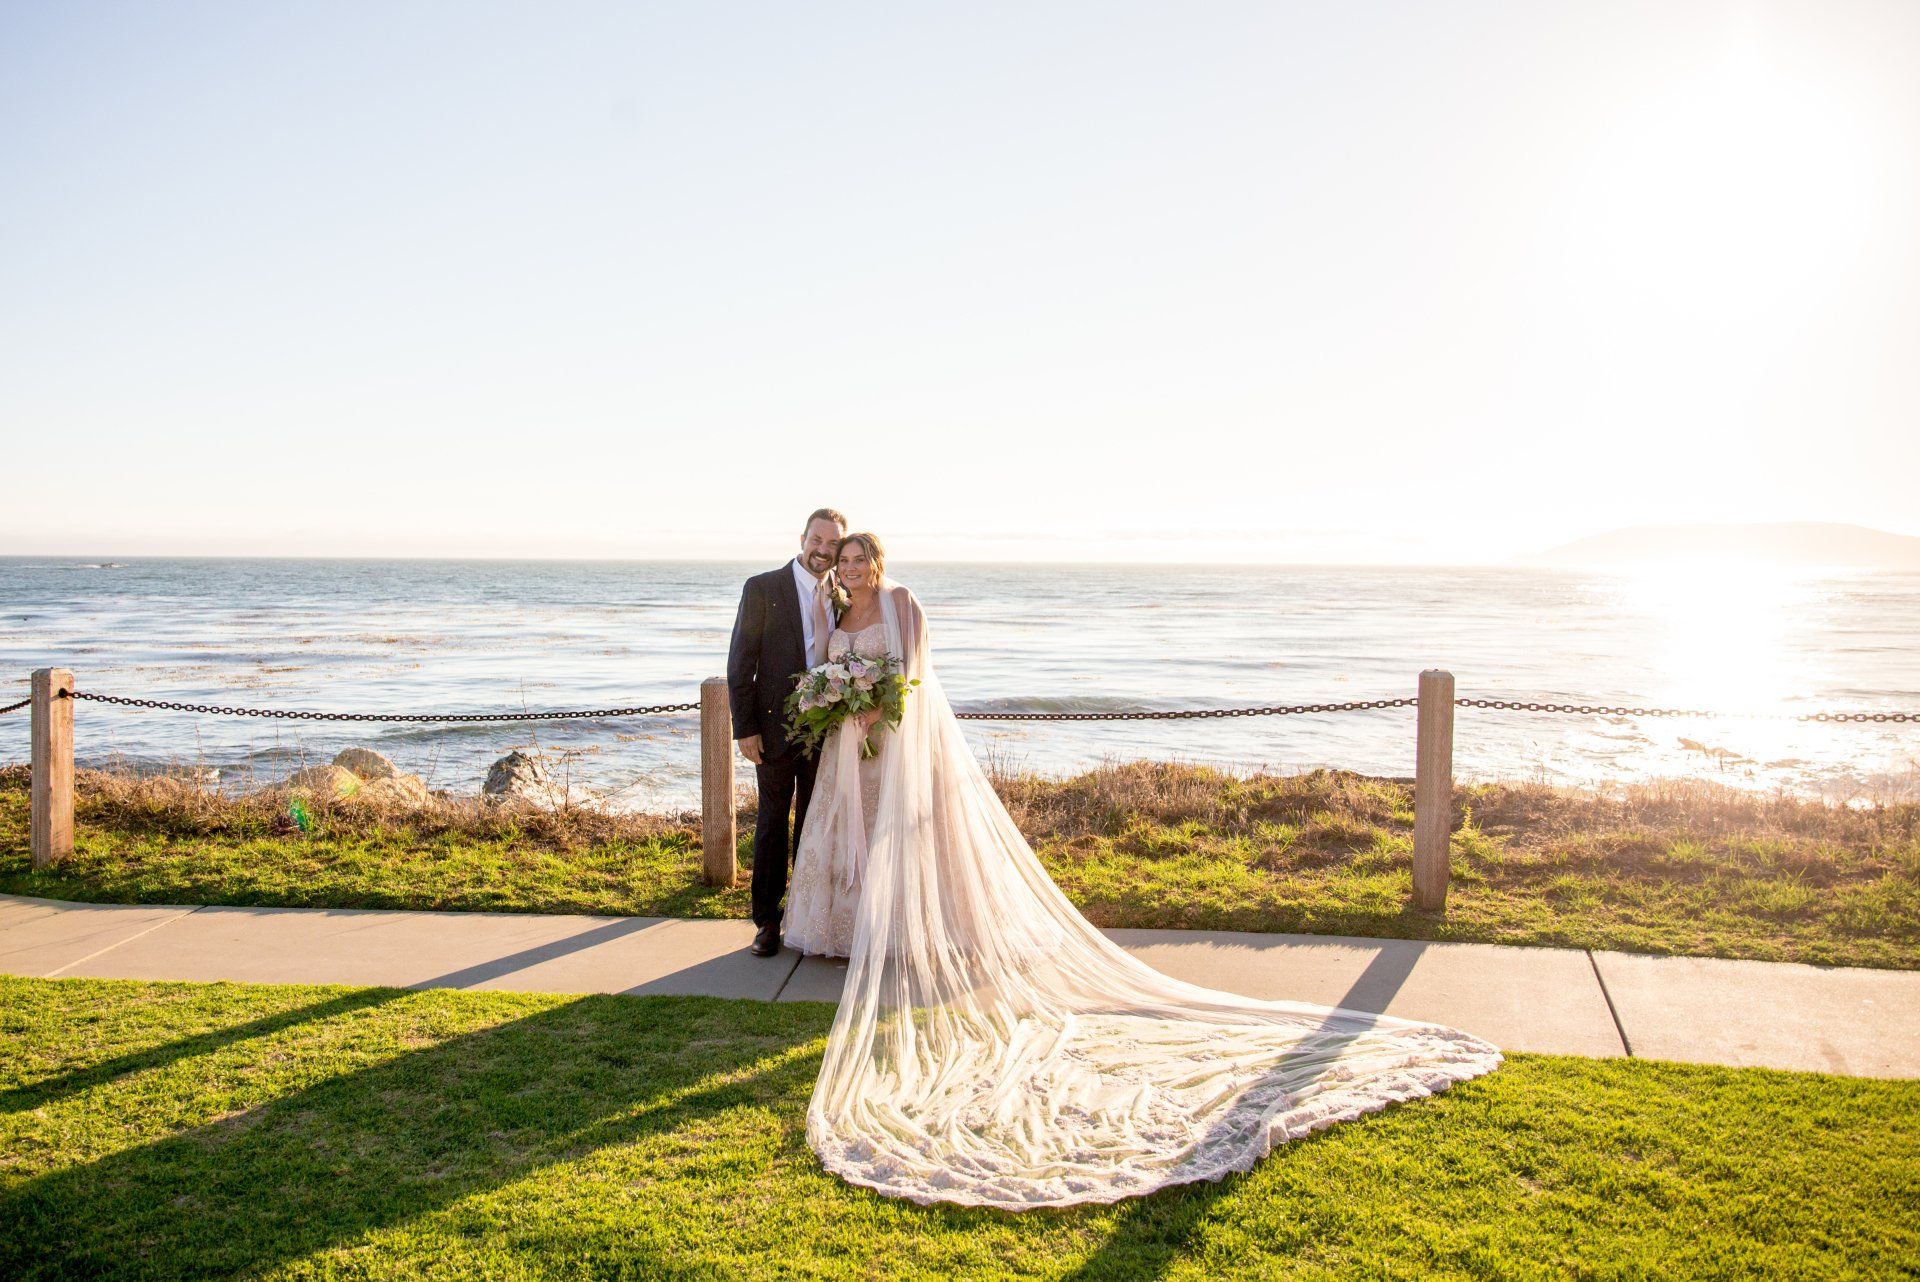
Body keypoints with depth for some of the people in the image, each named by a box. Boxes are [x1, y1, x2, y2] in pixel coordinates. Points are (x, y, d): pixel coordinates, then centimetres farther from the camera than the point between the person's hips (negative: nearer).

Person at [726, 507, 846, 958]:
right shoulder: (762, 588, -8)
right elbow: (740, 663, -8)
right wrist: (745, 727, -13)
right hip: (777, 727, -3)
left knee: (814, 824, 13)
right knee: (772, 824, 7)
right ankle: (767, 921, 18)